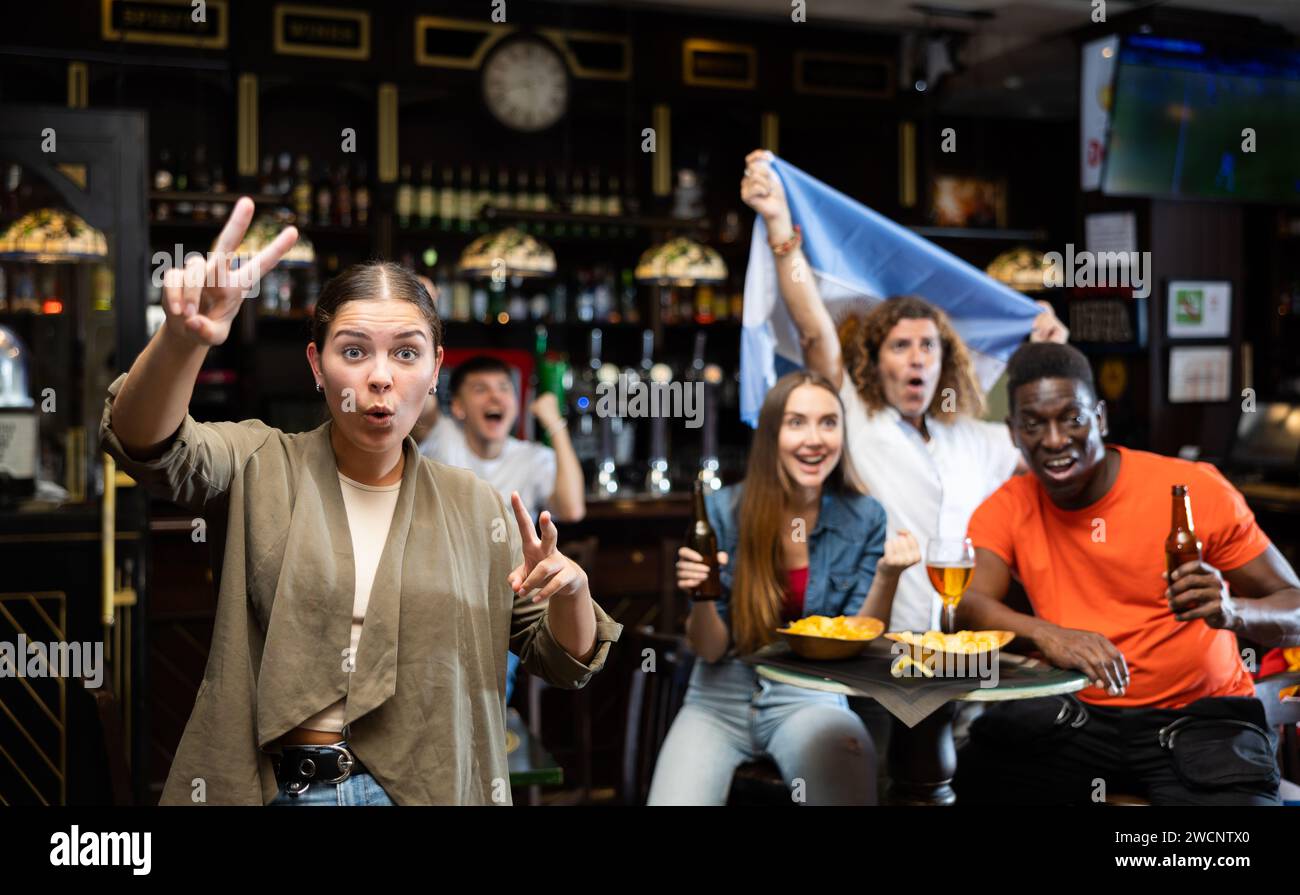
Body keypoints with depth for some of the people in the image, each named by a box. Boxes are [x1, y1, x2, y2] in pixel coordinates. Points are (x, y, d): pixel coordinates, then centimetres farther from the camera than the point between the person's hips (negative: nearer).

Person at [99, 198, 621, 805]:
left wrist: (569, 588, -17)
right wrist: (181, 340, -44)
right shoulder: (257, 467, -3)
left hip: (426, 788, 1)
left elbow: (563, 661, 6)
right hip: (269, 786, -1)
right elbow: (149, 445, -24)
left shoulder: (475, 509, 2)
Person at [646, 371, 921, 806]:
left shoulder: (865, 519, -2)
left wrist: (888, 575, -17)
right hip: (721, 697, 0)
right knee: (675, 797, -25)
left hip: (811, 698, 0)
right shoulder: (724, 510, -5)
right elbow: (710, 650, -2)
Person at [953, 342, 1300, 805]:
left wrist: (1232, 611, -28)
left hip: (1200, 714, -2)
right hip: (1078, 716, 2)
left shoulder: (1196, 490, -7)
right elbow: (966, 606, -14)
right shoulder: (1007, 509, 1)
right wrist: (1046, 634, -34)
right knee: (969, 767, -22)